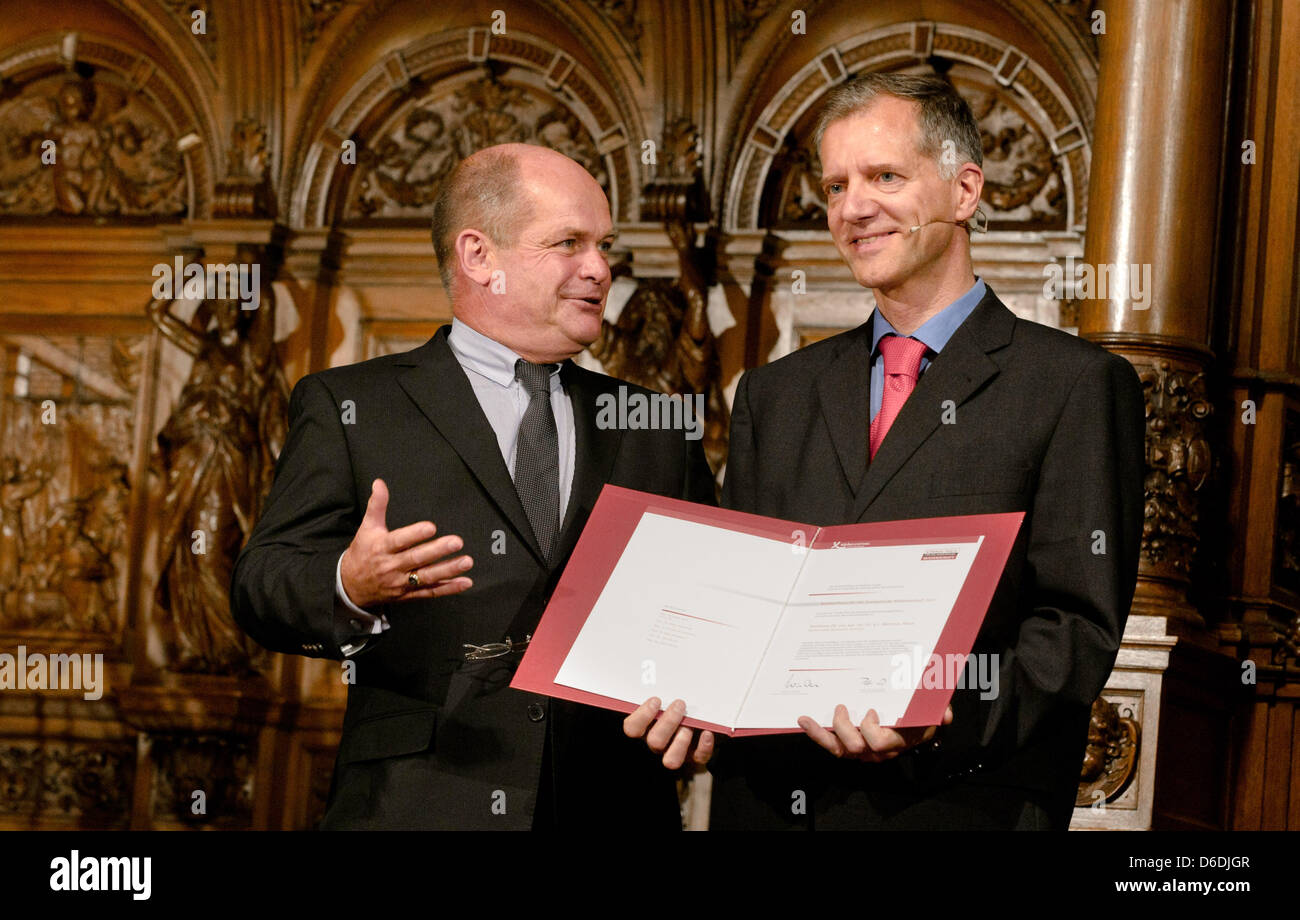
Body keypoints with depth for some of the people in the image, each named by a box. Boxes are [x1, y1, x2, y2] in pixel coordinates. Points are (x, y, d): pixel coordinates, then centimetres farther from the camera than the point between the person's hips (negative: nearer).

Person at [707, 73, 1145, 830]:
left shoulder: (1078, 388, -2)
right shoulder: (774, 395, 14)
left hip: (959, 801, -4)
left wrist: (945, 719, -24)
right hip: (768, 800, 4)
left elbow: (1080, 624, -8)